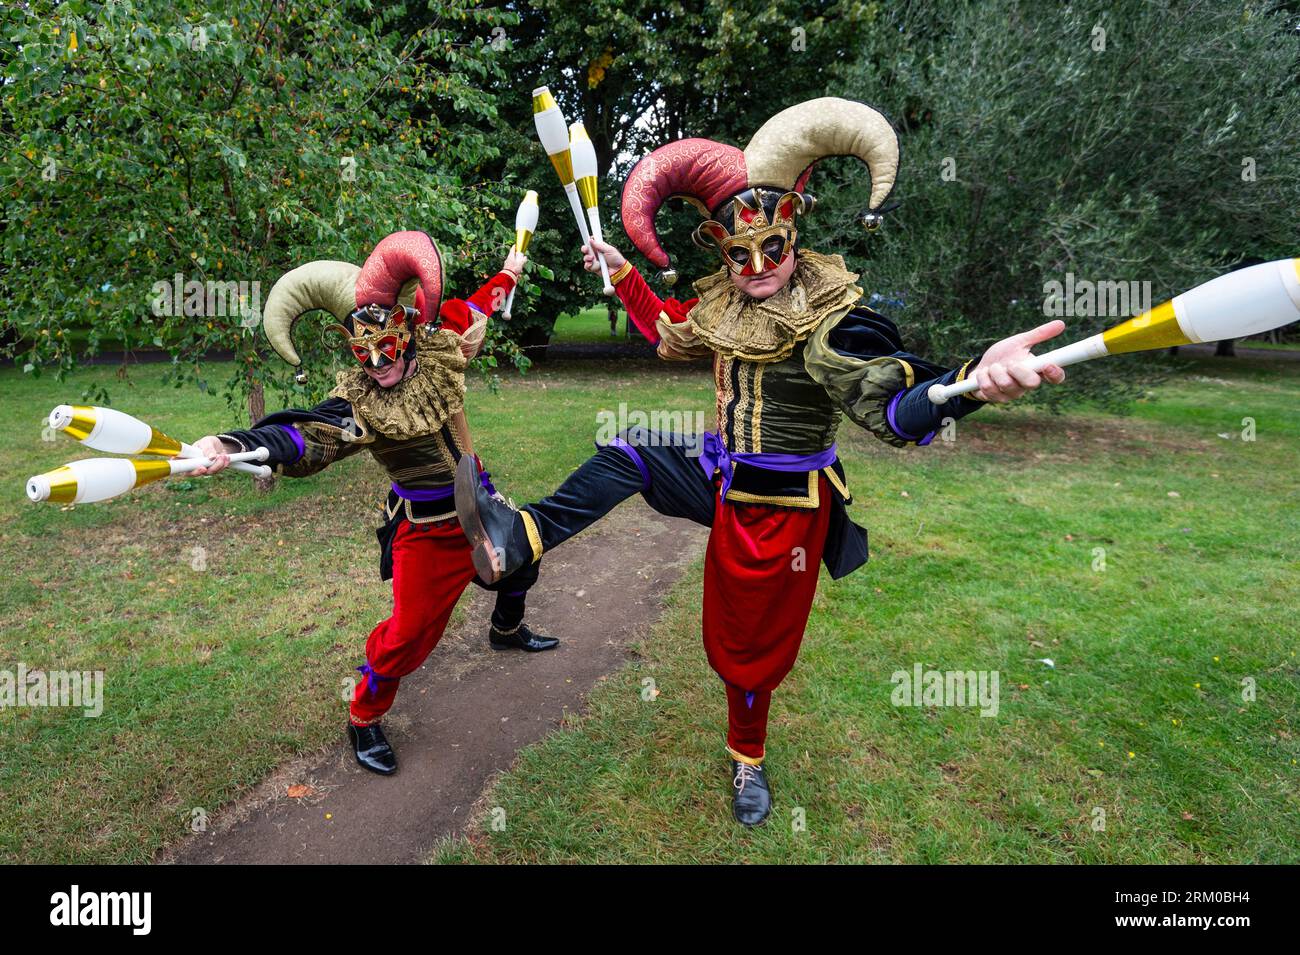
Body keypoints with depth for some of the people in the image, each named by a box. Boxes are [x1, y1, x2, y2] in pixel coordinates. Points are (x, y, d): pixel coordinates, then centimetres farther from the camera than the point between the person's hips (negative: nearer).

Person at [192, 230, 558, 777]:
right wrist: (231, 444, -60)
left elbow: (472, 310, 11)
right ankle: (364, 719, 21)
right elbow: (307, 437, -42)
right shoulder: (358, 404, -24)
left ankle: (507, 631, 61)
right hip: (428, 531, -7)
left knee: (520, 558, 27)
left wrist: (508, 274, 23)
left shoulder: (438, 355, -9)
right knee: (410, 629, -8)